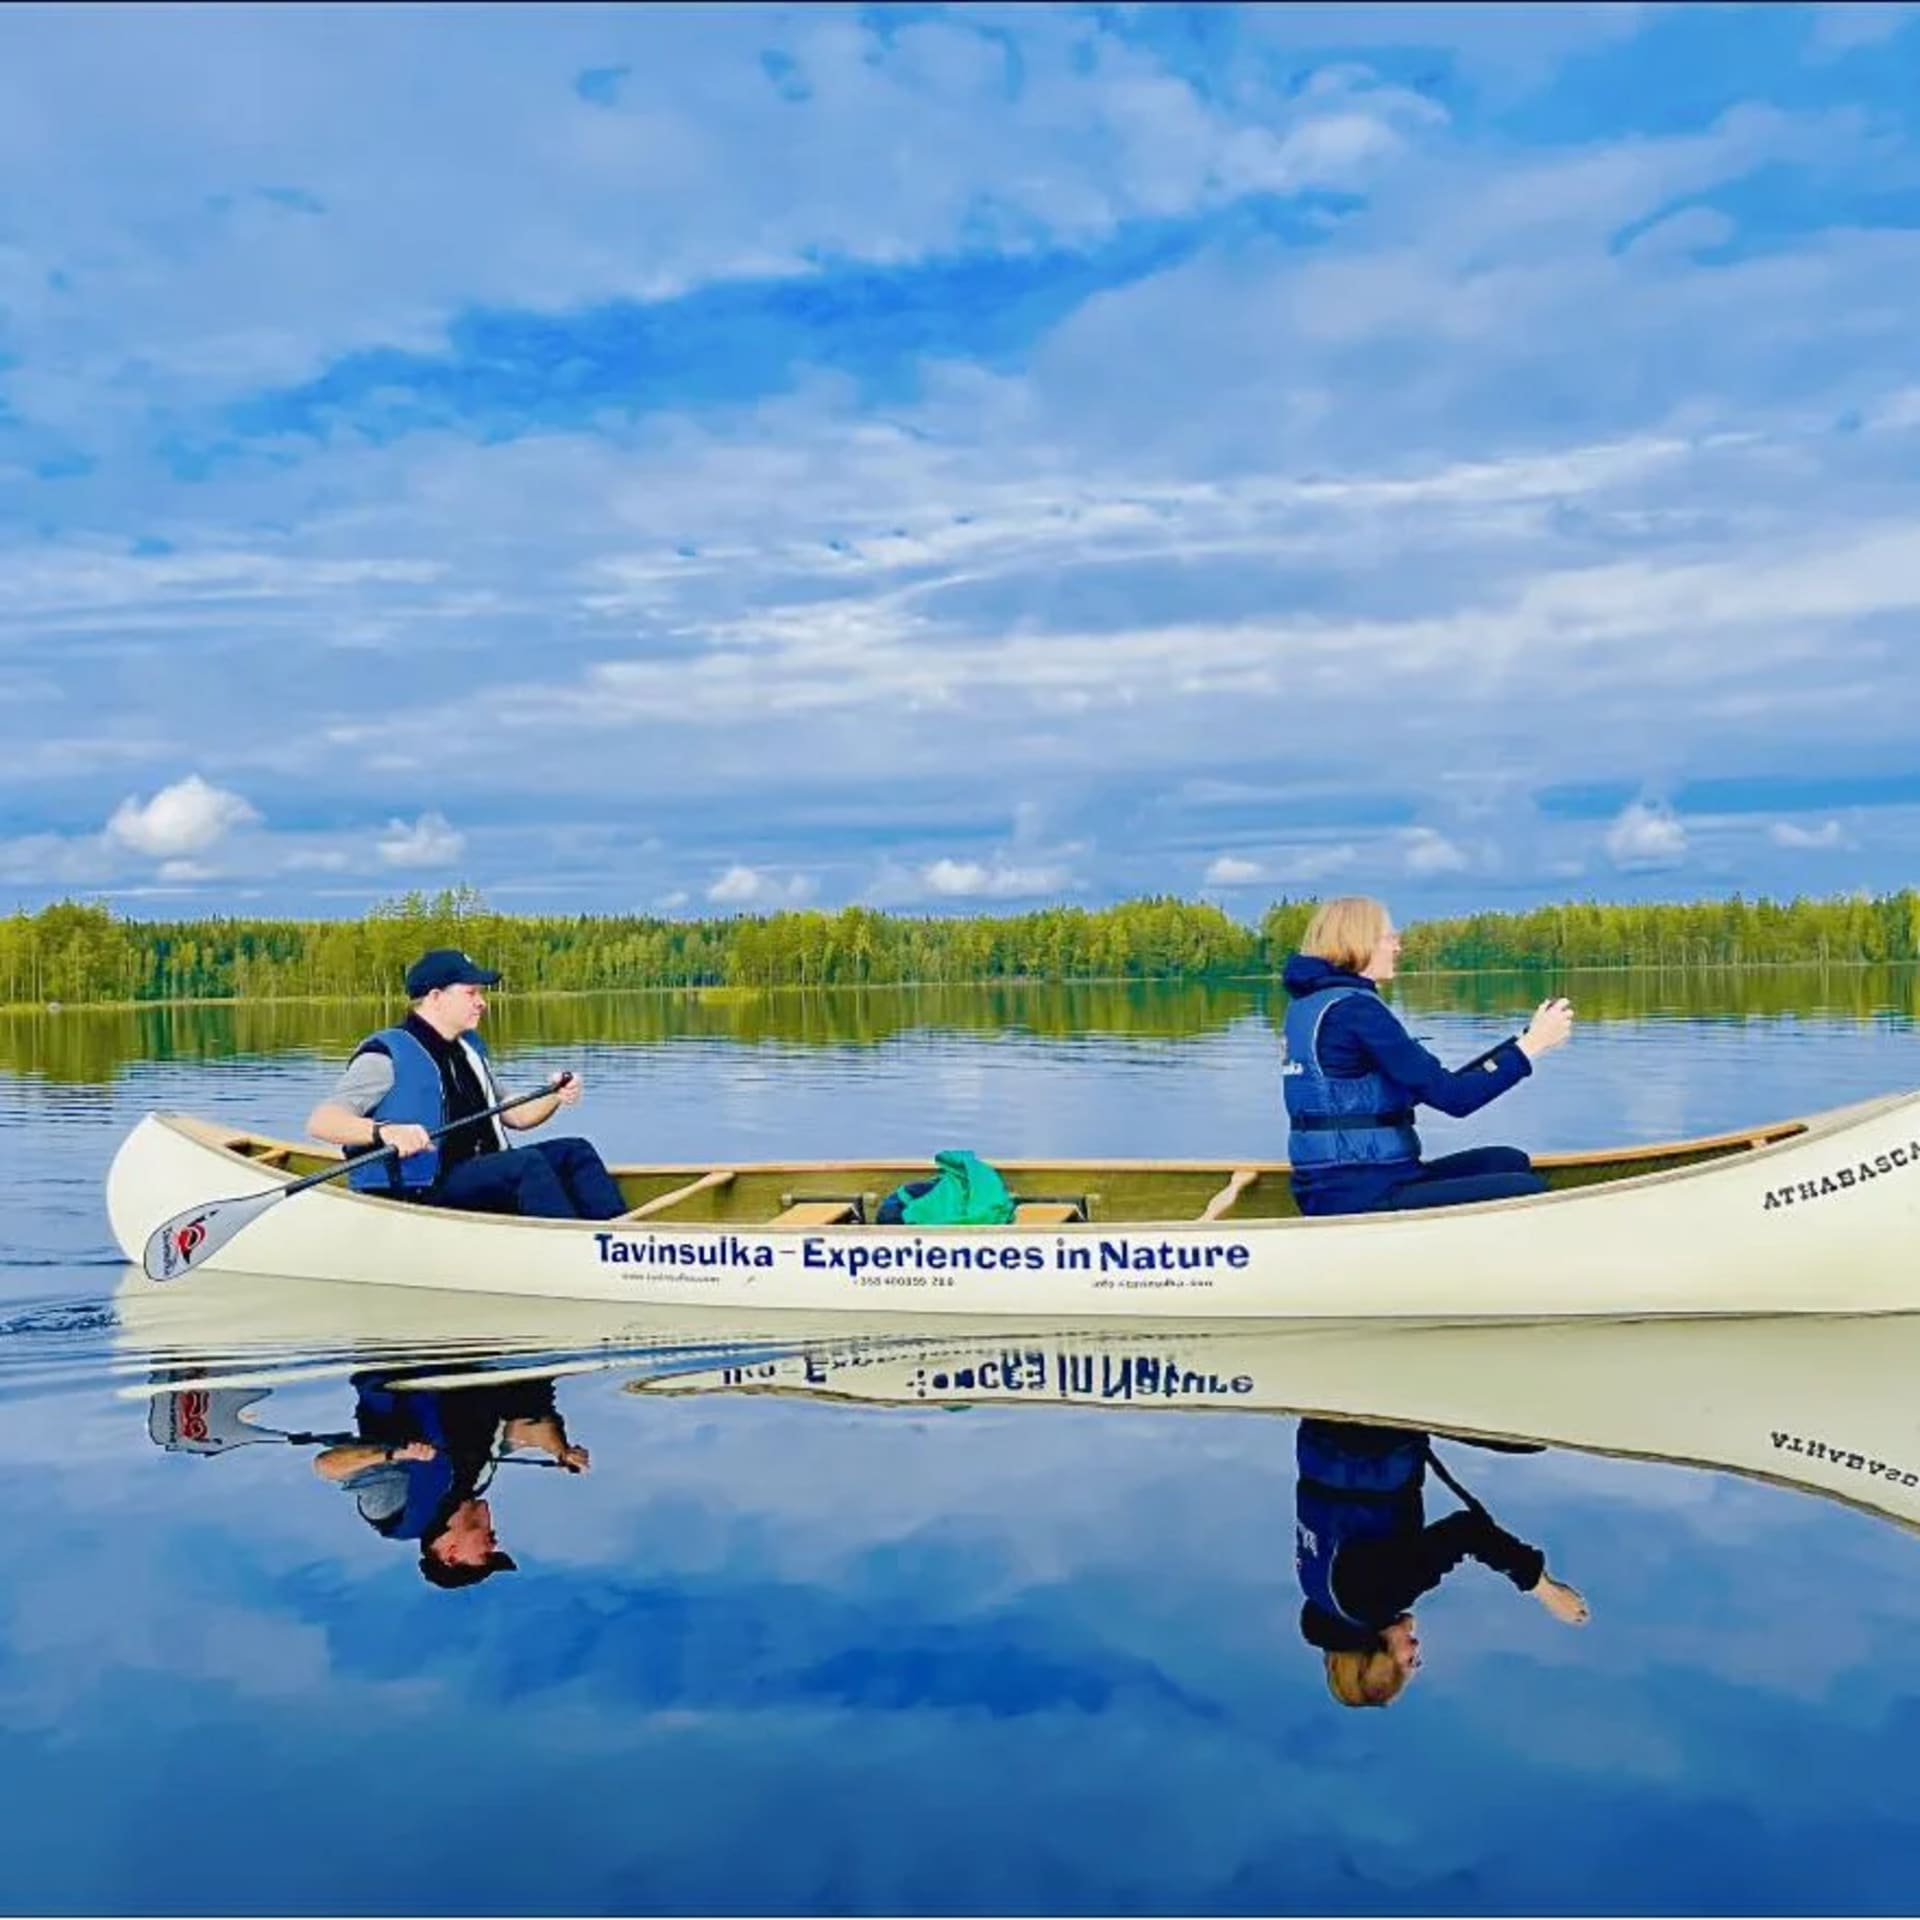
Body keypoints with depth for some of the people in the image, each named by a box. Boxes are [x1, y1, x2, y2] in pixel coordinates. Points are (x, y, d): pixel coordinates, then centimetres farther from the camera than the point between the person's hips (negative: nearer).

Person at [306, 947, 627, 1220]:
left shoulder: (468, 1049, 20)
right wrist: (384, 1131, -36)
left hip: (480, 1180, 9)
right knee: (526, 1163, -27)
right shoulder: (389, 1055, -7)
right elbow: (320, 1121, -17)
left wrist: (555, 1098, 3)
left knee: (573, 1151, -6)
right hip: (411, 1197, -8)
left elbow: (515, 1115, 24)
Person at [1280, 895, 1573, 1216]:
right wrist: (1531, 1044, -8)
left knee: (1508, 1163, 16)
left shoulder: (1307, 1004, 14)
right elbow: (1452, 1097, -17)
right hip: (1361, 1197, -10)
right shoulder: (1354, 1008, -16)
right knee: (1528, 1190, -6)